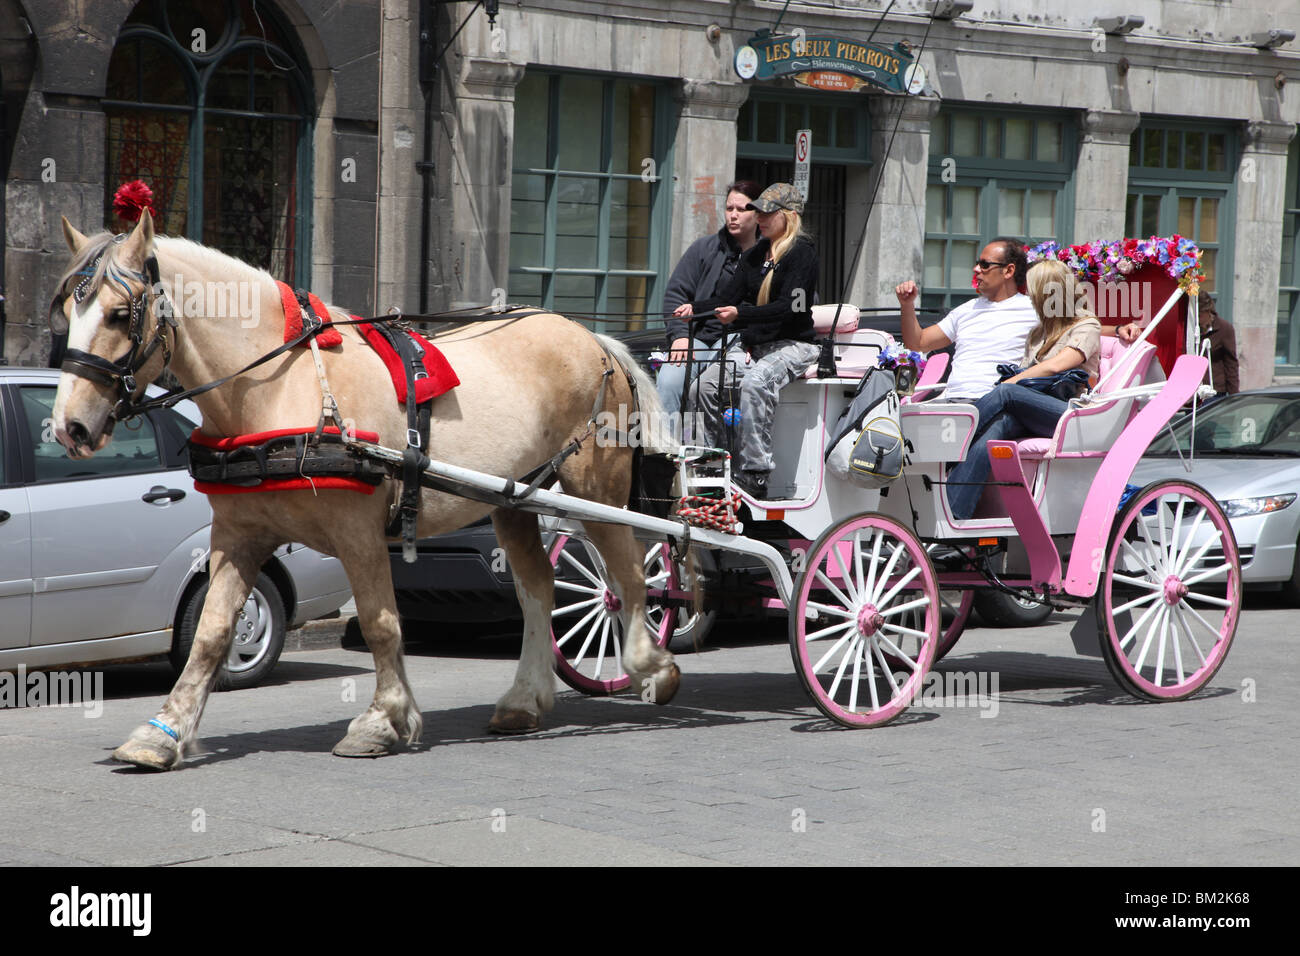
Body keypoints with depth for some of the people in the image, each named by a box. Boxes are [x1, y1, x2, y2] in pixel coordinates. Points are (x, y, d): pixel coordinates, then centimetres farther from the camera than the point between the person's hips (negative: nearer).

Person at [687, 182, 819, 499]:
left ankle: (755, 474, -34)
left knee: (754, 384, -35)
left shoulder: (802, 253, -8)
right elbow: (729, 298, 10)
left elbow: (787, 307, -20)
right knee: (703, 387, -14)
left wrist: (740, 314, -32)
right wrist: (695, 308, -9)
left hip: (792, 345, -8)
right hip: (751, 343, 8)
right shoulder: (755, 255, 16)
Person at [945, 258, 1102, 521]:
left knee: (1006, 393, -32)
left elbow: (1056, 366, -9)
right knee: (994, 427, -31)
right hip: (1029, 417, 5)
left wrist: (1007, 383, -11)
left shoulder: (1087, 326, 7)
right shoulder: (1038, 332, 31)